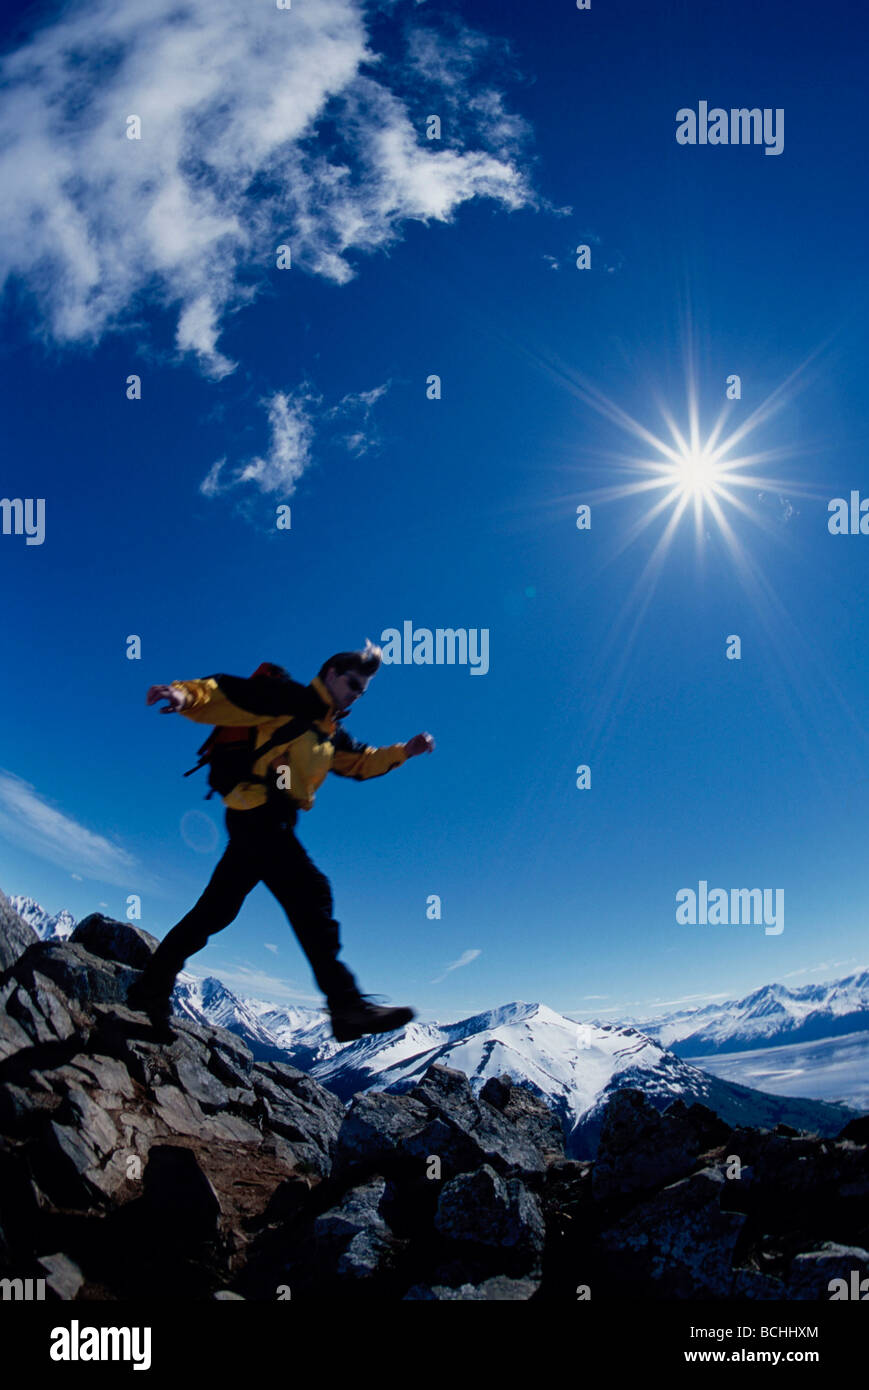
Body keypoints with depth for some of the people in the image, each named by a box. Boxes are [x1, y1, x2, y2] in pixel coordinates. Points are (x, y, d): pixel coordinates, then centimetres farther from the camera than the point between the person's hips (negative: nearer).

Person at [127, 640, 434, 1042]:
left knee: (216, 911, 12)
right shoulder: (288, 699, -2)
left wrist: (404, 751, 23)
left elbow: (361, 761, 36)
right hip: (256, 811, -10)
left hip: (261, 824, 10)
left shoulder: (330, 733, 25)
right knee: (310, 894, -19)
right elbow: (228, 695, -12)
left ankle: (151, 989, 22)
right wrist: (186, 694, -31)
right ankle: (347, 1006, -24)